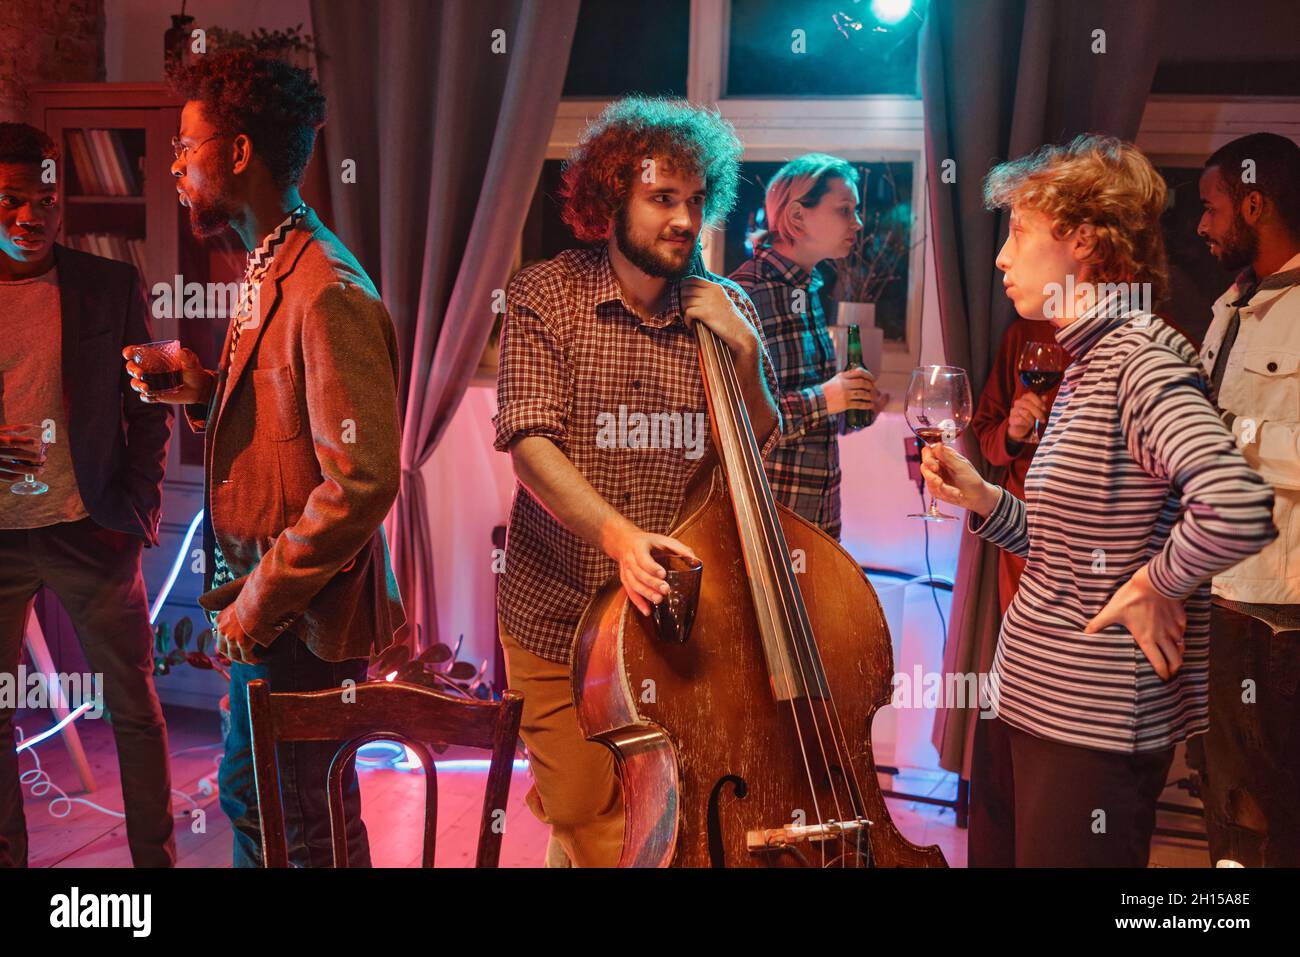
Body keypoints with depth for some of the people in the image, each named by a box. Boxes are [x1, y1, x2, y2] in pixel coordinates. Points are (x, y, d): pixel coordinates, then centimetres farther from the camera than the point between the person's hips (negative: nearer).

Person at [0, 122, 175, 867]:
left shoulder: (112, 287, 1)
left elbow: (149, 410, 5)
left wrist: (137, 514, -3)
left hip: (91, 533, 0)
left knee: (135, 711, 7)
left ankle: (157, 858, 20)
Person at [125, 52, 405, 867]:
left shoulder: (329, 294, -21)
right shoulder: (268, 273, 10)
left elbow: (361, 481, -26)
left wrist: (260, 602, -19)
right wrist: (200, 387, 1)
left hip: (302, 617, -9)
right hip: (265, 604, 10)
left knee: (306, 829, 6)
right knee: (250, 796, 23)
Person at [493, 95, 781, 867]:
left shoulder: (726, 308, 1)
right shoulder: (545, 297, -5)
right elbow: (531, 443, -16)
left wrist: (745, 356, -12)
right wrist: (618, 533, -33)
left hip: (678, 614, 2)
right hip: (559, 614, -1)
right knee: (579, 816, 9)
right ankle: (571, 846, 40)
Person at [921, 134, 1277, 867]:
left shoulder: (1140, 356, -18)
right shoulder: (1094, 360, 12)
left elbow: (1239, 509, -35)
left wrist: (1154, 584, -20)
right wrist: (982, 499, 2)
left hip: (1098, 724, -9)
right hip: (1053, 707, 9)